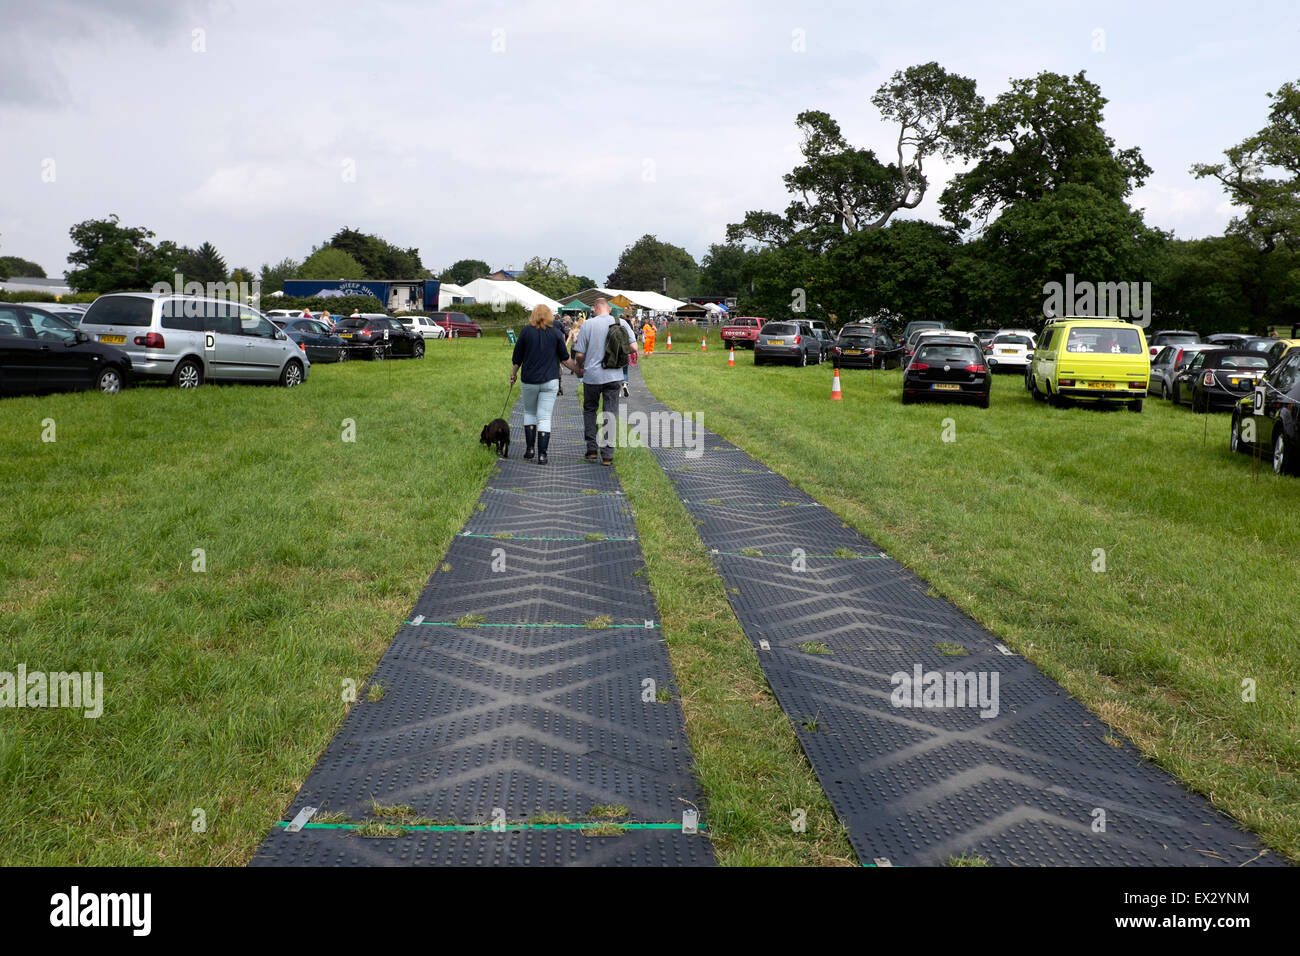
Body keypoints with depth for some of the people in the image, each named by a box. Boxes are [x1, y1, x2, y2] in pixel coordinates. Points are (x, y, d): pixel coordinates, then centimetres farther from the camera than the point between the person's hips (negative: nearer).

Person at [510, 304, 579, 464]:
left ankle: (529, 448, 14)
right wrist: (578, 369, 17)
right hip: (550, 380, 0)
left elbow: (517, 357, 3)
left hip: (529, 380, 0)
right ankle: (542, 454, -5)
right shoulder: (555, 332, -2)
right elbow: (565, 359, 2)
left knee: (529, 413, 20)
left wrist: (514, 373, 18)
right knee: (545, 417, 1)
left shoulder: (526, 331, -2)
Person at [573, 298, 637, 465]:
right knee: (610, 414, 6)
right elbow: (633, 347, -4)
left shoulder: (588, 324, -6)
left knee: (589, 410, 19)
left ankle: (592, 448, 14)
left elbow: (579, 354, -6)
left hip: (592, 375, -1)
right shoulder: (622, 323, -1)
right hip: (614, 375, 1)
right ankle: (607, 455, 4)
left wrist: (580, 368, 14)